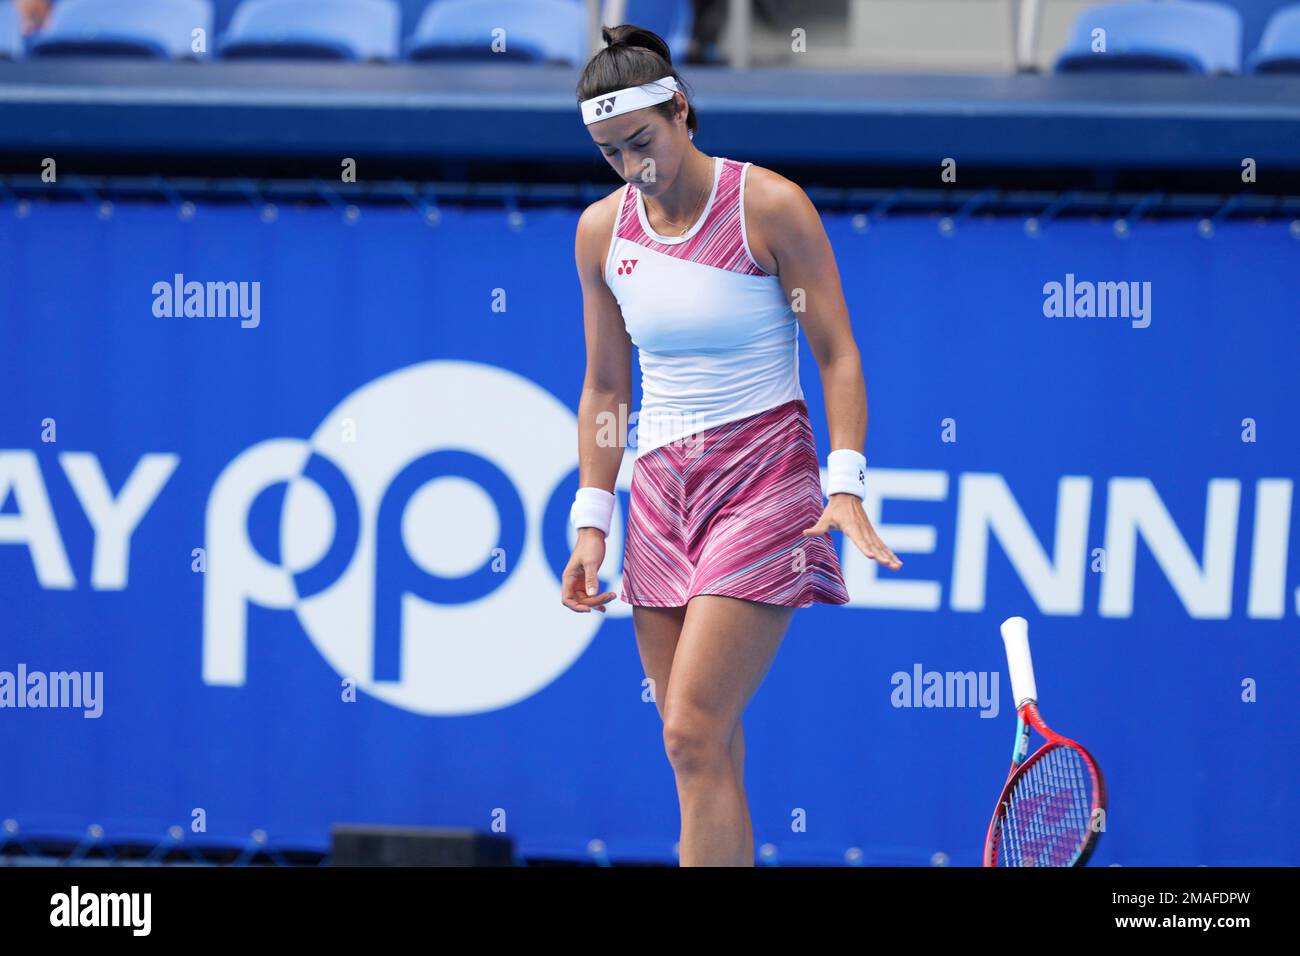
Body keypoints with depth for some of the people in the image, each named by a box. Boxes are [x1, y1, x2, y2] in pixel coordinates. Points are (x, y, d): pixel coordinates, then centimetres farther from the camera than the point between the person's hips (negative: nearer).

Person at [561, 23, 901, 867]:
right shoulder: (602, 230, 7)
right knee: (706, 752, 3)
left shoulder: (770, 205, -8)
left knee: (694, 733, -16)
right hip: (660, 483, 5)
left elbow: (838, 355, -6)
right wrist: (592, 521, 8)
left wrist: (846, 486, -16)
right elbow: (606, 388, 14)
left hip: (760, 477, -5)